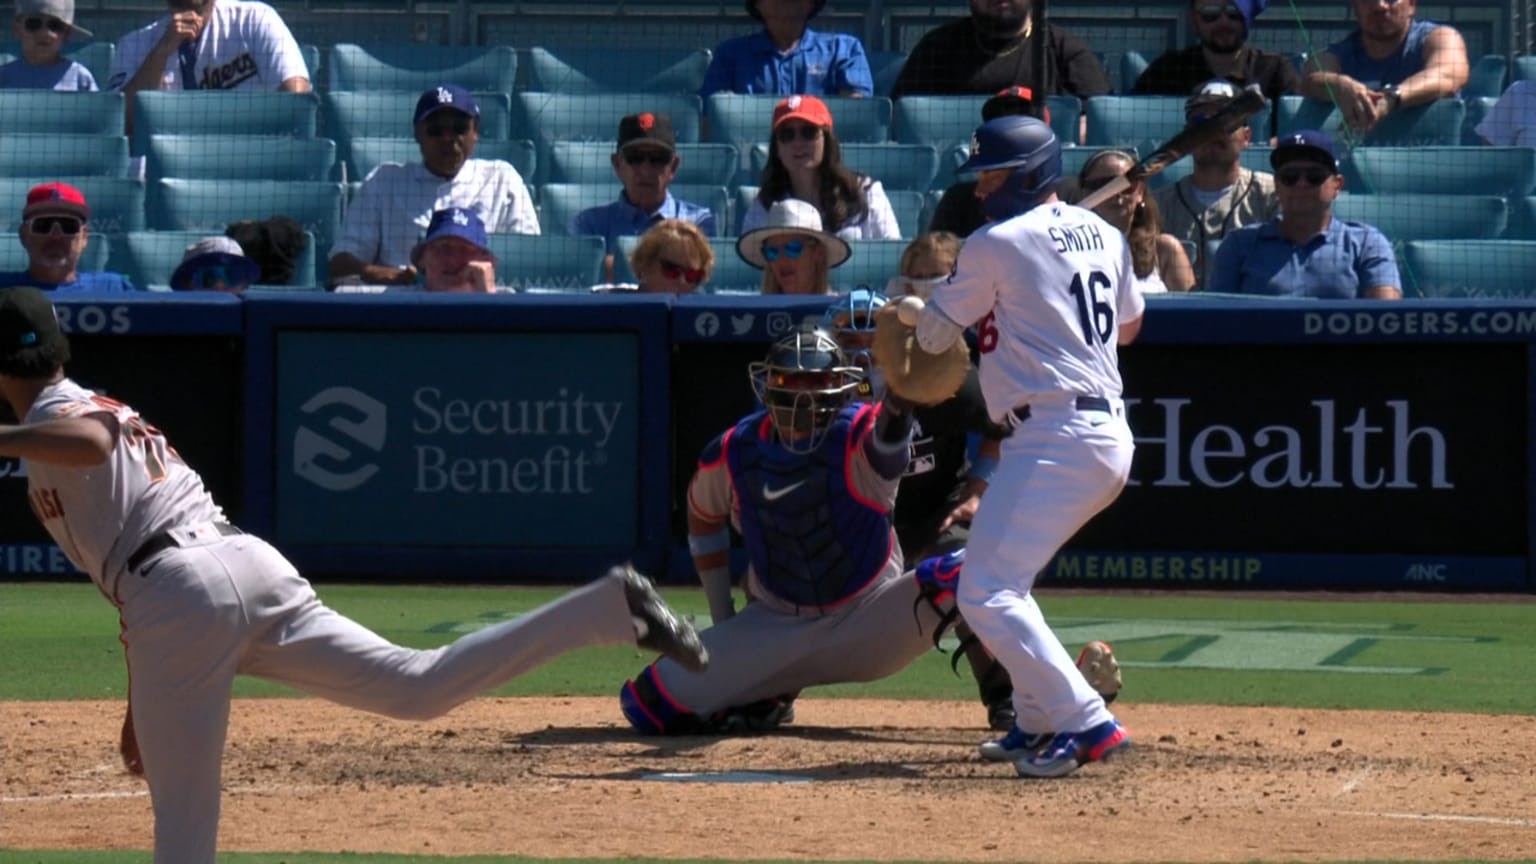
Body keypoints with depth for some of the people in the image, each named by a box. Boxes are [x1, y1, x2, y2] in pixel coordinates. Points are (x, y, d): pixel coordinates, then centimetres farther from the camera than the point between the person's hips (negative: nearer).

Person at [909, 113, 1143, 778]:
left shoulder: (998, 244, -8)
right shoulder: (1101, 234, 15)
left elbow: (933, 335, 2)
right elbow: (1128, 324, 29)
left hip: (1054, 439, -10)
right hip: (1110, 439, 10)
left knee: (987, 593, -14)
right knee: (1002, 576, 22)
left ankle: (1086, 724, -22)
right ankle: (1038, 722, 20)